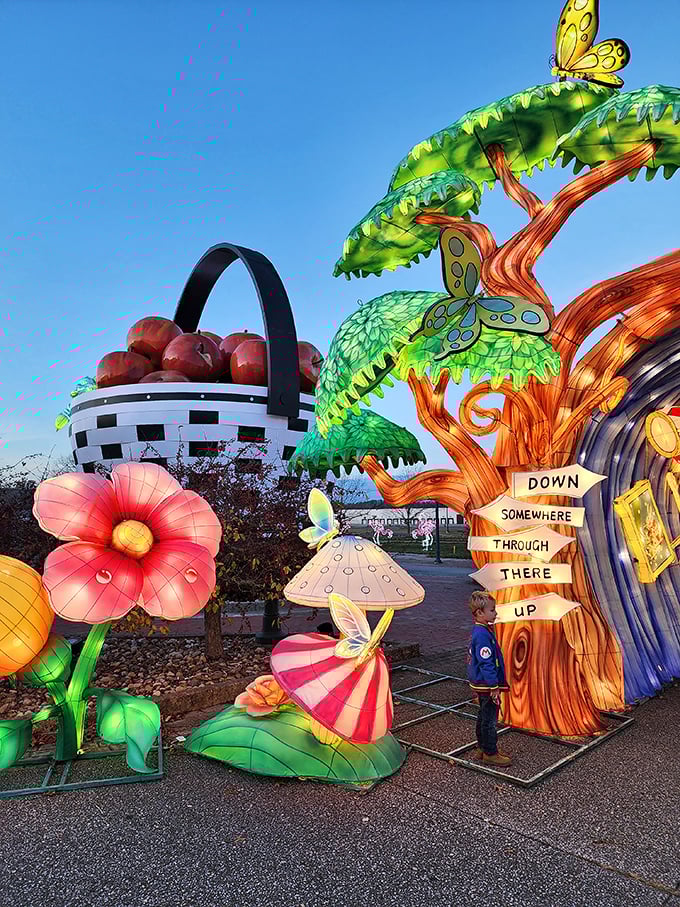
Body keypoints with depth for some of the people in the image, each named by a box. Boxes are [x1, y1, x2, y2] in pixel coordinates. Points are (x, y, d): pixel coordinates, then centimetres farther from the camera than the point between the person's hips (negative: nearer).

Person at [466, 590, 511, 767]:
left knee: (484, 716, 20)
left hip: (480, 684, 10)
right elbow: (486, 663, -25)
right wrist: (494, 686, -21)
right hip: (486, 685, -10)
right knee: (490, 719, 2)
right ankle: (490, 753, 14)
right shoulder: (483, 635, -24)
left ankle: (484, 748, 33)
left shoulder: (478, 631, 8)